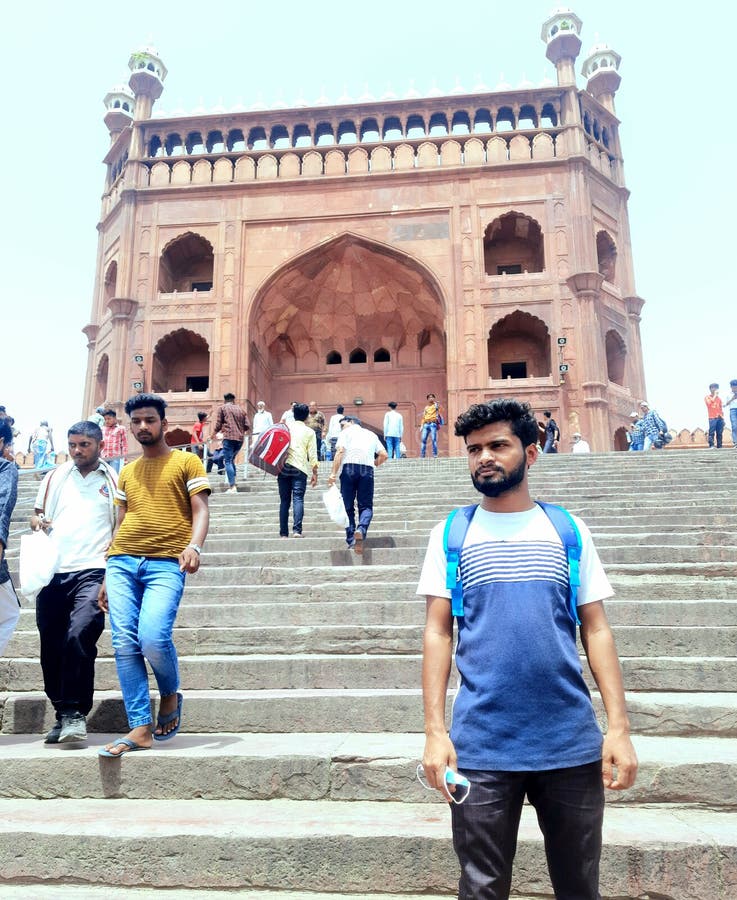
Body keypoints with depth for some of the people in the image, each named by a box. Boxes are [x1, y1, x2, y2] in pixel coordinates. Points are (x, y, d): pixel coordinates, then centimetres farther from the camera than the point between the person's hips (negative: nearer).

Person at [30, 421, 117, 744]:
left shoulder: (115, 480, 7)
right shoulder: (55, 478, 17)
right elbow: (36, 515, 23)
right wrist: (38, 521, 0)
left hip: (93, 572, -4)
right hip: (53, 572, 4)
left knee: (79, 636, -21)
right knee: (51, 647, 7)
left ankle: (75, 713, -9)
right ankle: (62, 714, 22)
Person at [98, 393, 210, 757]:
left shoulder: (186, 462, 7)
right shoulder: (126, 472, 22)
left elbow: (201, 511, -1)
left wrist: (194, 546, -21)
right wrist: (107, 576, 18)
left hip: (165, 563, -5)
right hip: (122, 562, 5)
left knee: (153, 637, -20)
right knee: (124, 645, -3)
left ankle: (171, 695, 10)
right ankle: (140, 728, 4)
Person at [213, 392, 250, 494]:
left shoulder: (222, 408, 6)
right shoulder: (241, 409, 16)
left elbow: (218, 425, 0)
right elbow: (247, 426, 10)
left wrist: (214, 433, 19)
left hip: (229, 437, -5)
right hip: (240, 439, 5)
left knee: (228, 461, -4)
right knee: (231, 460, 20)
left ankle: (232, 487, -14)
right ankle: (232, 482, 16)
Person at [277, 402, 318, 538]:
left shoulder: (286, 426, 12)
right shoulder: (309, 431, 7)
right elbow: (312, 455, 3)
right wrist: (314, 473, 7)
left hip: (283, 467, 2)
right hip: (300, 468, -2)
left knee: (284, 500, 7)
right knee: (298, 499, -4)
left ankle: (283, 533, 6)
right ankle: (297, 530, -20)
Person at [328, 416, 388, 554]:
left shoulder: (347, 432, 14)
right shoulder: (371, 434, 25)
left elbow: (340, 451, -3)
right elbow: (384, 455, 15)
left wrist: (333, 473, -9)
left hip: (349, 467, -2)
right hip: (367, 469, 2)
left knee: (348, 506, 5)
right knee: (366, 506, 3)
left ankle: (351, 540, 0)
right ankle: (361, 529, -25)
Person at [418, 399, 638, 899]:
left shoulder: (569, 531, 4)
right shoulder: (451, 534, 3)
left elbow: (596, 630, 4)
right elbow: (438, 633, 0)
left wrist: (620, 727, -4)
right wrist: (435, 731, -6)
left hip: (573, 745, 1)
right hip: (480, 748, -1)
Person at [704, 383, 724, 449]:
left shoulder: (719, 398, 18)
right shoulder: (707, 397, 7)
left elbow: (721, 409, 18)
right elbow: (710, 402, -16)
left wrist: (723, 418, 13)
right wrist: (715, 395, -5)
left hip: (720, 418, 4)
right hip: (712, 418, -4)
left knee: (719, 433, 0)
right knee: (712, 432, -11)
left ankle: (719, 446, 2)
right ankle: (711, 446, -13)